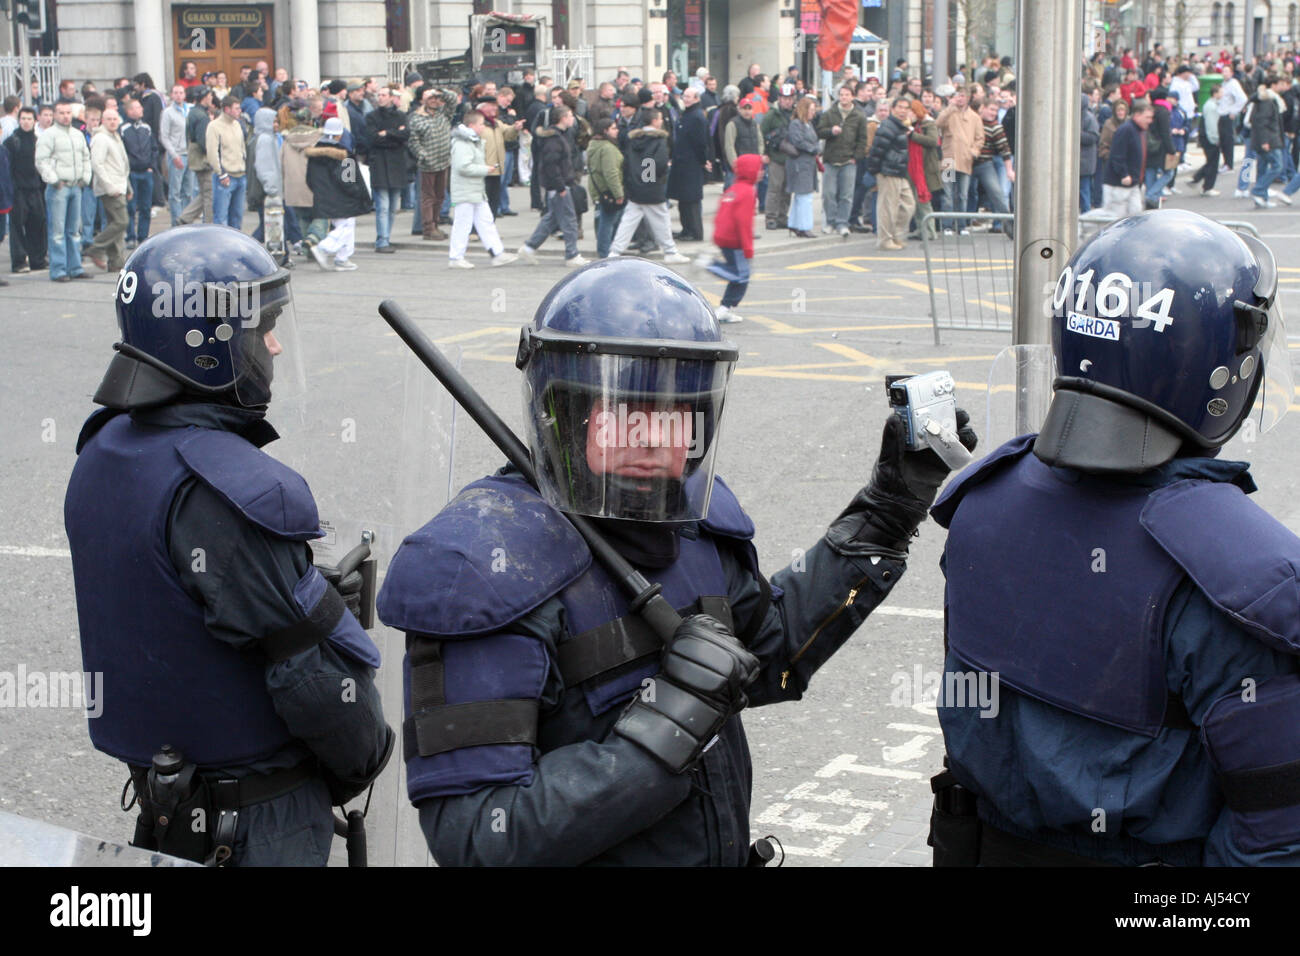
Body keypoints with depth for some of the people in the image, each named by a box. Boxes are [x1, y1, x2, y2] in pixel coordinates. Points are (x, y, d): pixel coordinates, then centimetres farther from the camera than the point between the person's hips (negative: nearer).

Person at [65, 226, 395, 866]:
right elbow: (315, 668, -22)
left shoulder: (102, 452, 2)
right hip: (261, 822, -8)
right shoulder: (230, 491, -26)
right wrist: (362, 761, -5)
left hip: (160, 788, 8)